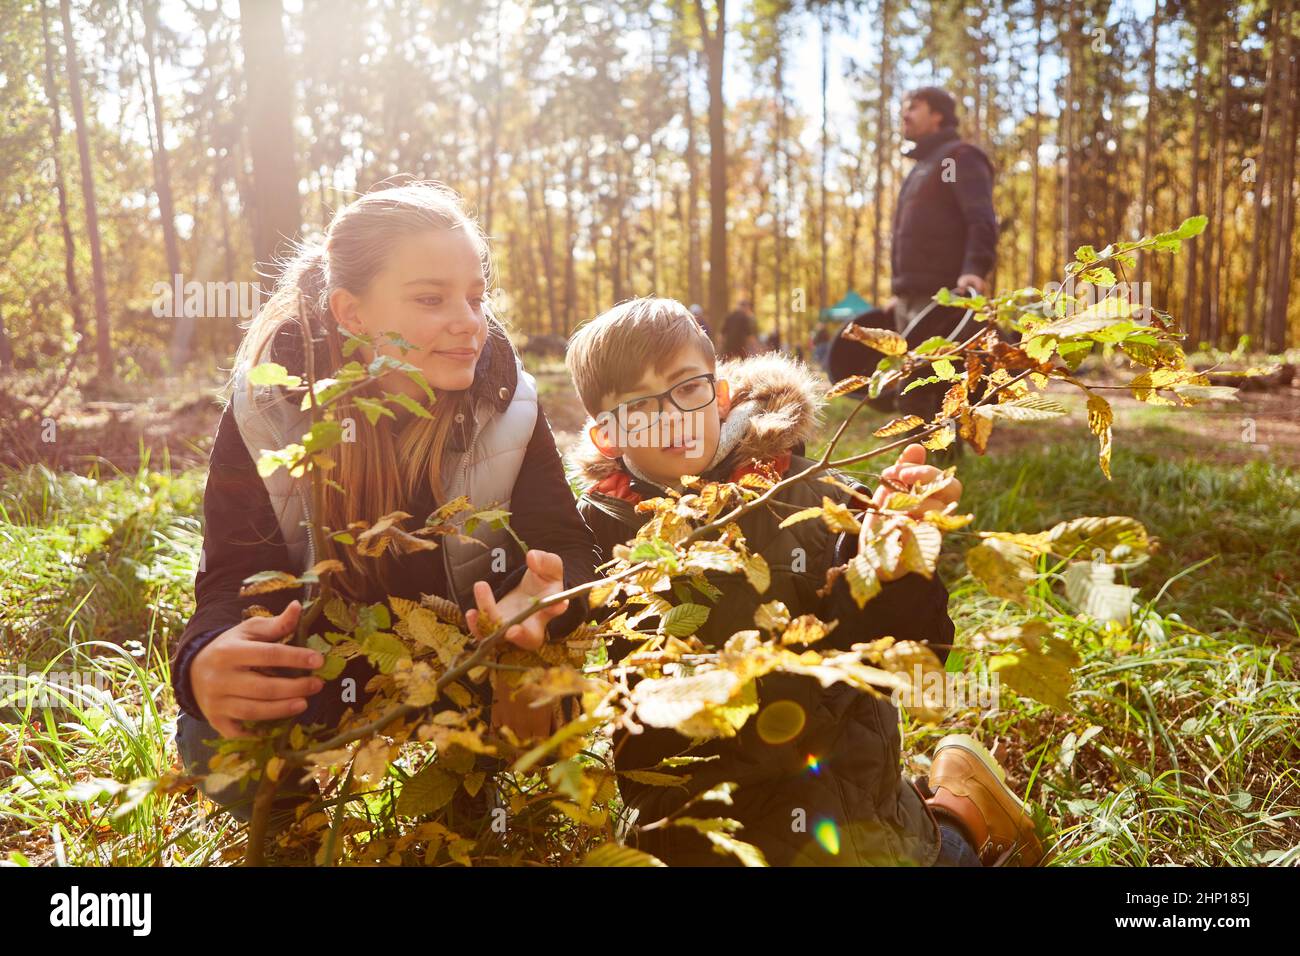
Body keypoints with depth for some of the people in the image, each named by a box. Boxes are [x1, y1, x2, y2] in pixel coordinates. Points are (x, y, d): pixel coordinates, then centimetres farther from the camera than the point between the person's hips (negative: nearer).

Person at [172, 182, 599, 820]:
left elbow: (564, 547, -18)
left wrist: (537, 599, -45)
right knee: (216, 744, -27)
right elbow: (234, 578, -23)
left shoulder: (506, 401, -15)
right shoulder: (264, 411, -18)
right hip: (318, 666, 0)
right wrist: (207, 660, -49)